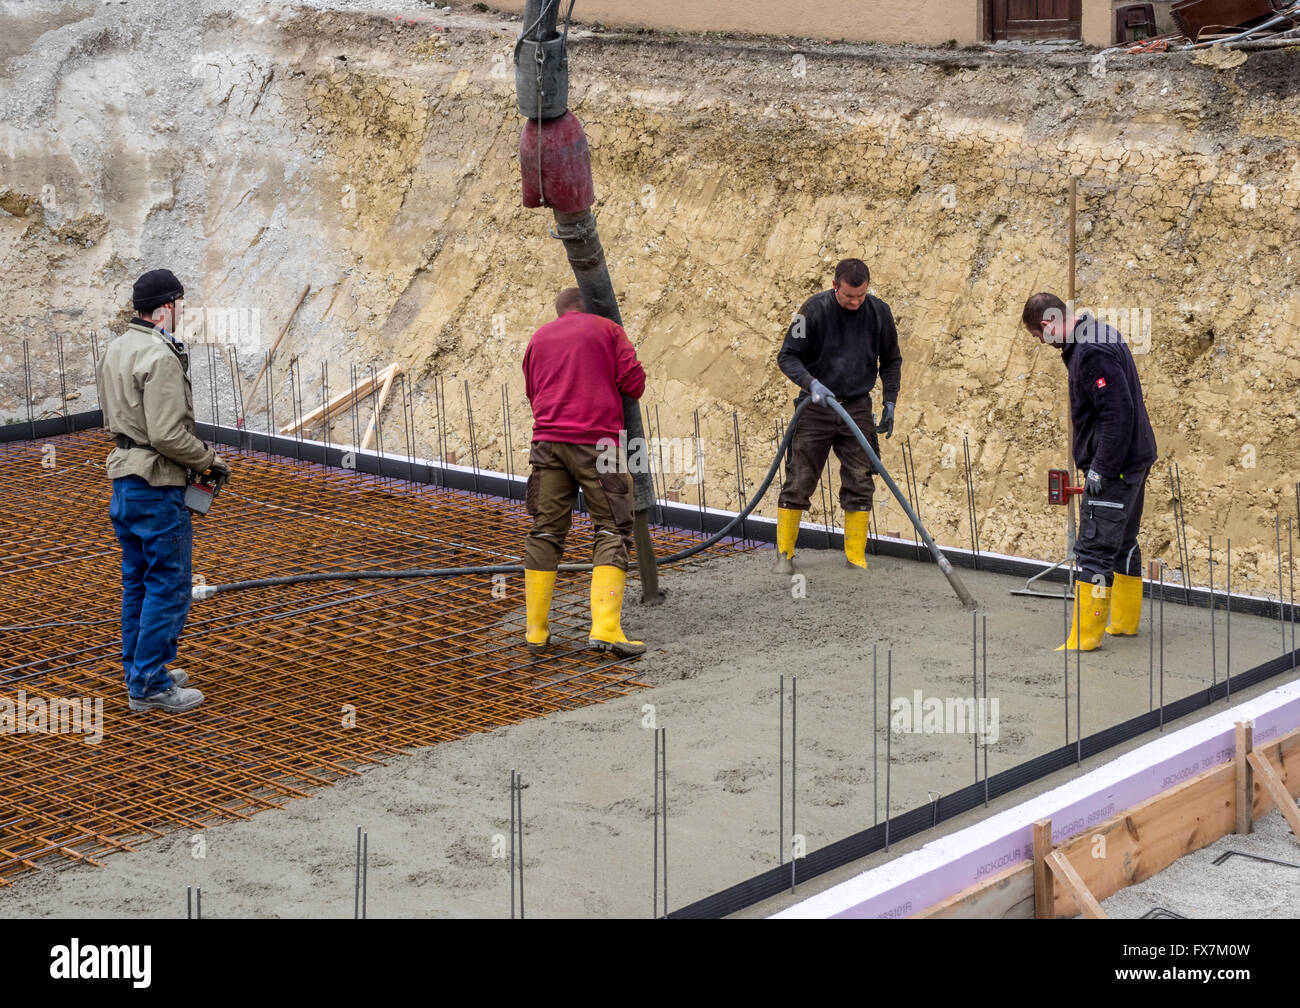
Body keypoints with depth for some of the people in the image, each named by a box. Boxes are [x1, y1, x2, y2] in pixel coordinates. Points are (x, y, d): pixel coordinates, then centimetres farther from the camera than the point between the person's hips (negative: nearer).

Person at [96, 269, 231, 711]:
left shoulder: (115, 350, 11)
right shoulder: (160, 357, -20)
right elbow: (168, 435, -26)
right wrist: (209, 460, -10)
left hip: (123, 479, 10)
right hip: (157, 488, -10)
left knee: (137, 584, 17)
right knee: (168, 588, -2)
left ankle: (140, 673, 26)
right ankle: (149, 686, 1)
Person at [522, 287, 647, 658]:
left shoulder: (539, 338, 20)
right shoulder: (607, 329, 8)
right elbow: (634, 383, 0)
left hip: (548, 440, 4)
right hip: (597, 440, -4)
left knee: (545, 532, 9)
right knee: (612, 531, -1)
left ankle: (536, 630, 9)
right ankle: (605, 628, -14)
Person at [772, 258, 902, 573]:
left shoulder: (879, 312, -1)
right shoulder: (815, 309, -11)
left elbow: (891, 360, 14)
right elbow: (788, 356, -7)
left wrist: (890, 402, 7)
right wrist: (811, 383, -23)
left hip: (857, 408, 3)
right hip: (816, 407, -3)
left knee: (860, 485, 1)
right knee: (799, 482, -2)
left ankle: (856, 559, 8)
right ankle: (785, 554, 9)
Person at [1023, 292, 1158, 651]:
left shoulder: (1092, 353, -21)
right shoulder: (1105, 336, 12)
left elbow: (1119, 412, -26)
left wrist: (1102, 468, -22)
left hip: (1114, 466, -11)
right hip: (1135, 460, 11)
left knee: (1093, 550, -7)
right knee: (1124, 544, 20)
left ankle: (1086, 636, -4)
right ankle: (1125, 621, 31)